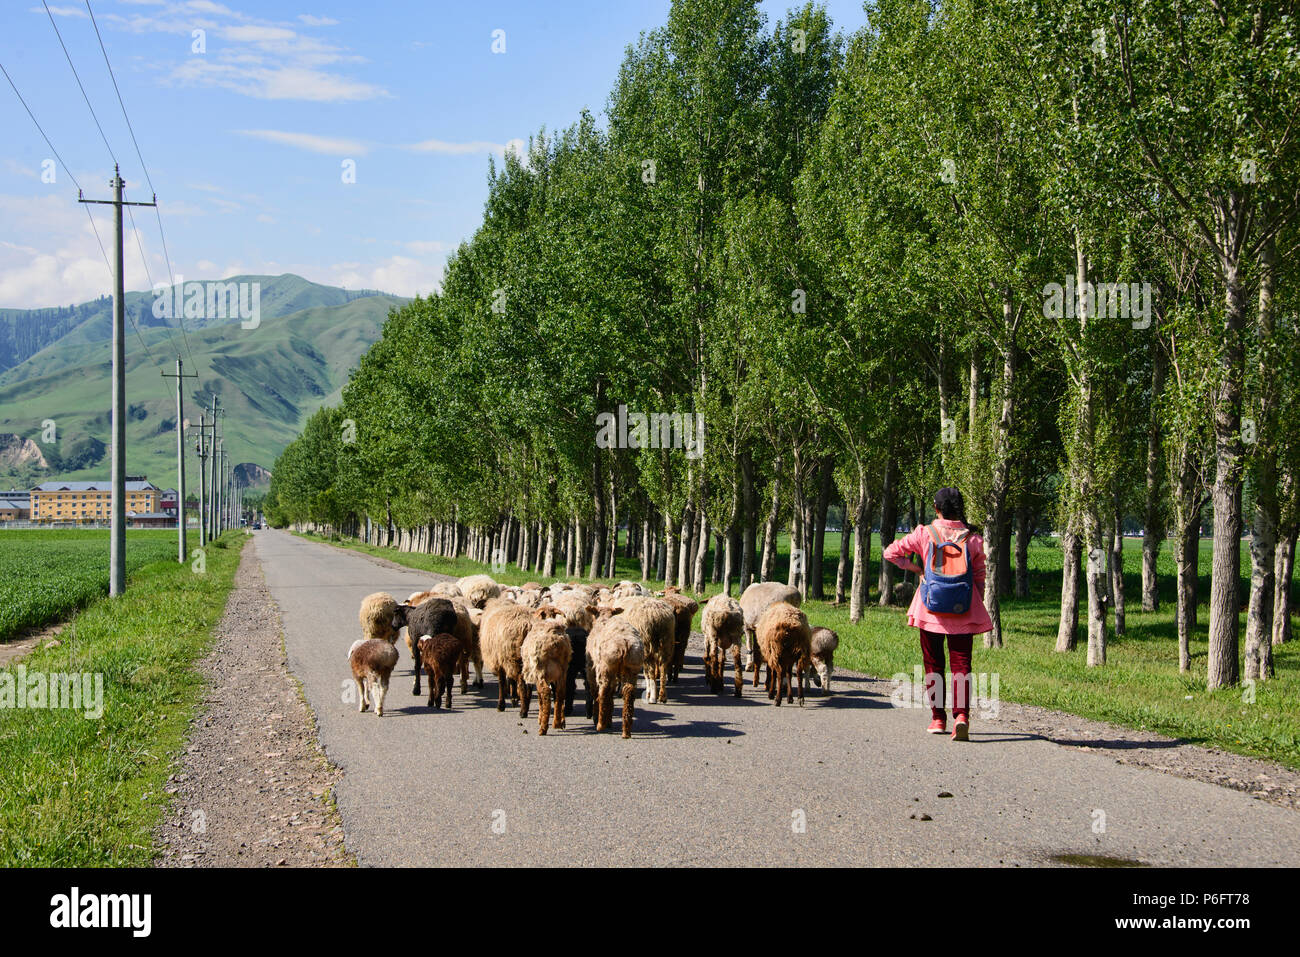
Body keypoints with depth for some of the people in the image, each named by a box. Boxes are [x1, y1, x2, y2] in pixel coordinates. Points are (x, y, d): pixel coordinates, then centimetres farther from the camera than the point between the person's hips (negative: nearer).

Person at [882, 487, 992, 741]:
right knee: (961, 663, 1)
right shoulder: (974, 538, 0)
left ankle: (938, 719, 17)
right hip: (963, 611, 0)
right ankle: (961, 714, -19)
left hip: (931, 607, 0)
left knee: (934, 665, 12)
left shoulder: (924, 533, -3)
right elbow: (979, 577, 5)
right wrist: (978, 610, 14)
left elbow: (891, 553, -2)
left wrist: (918, 569, 5)